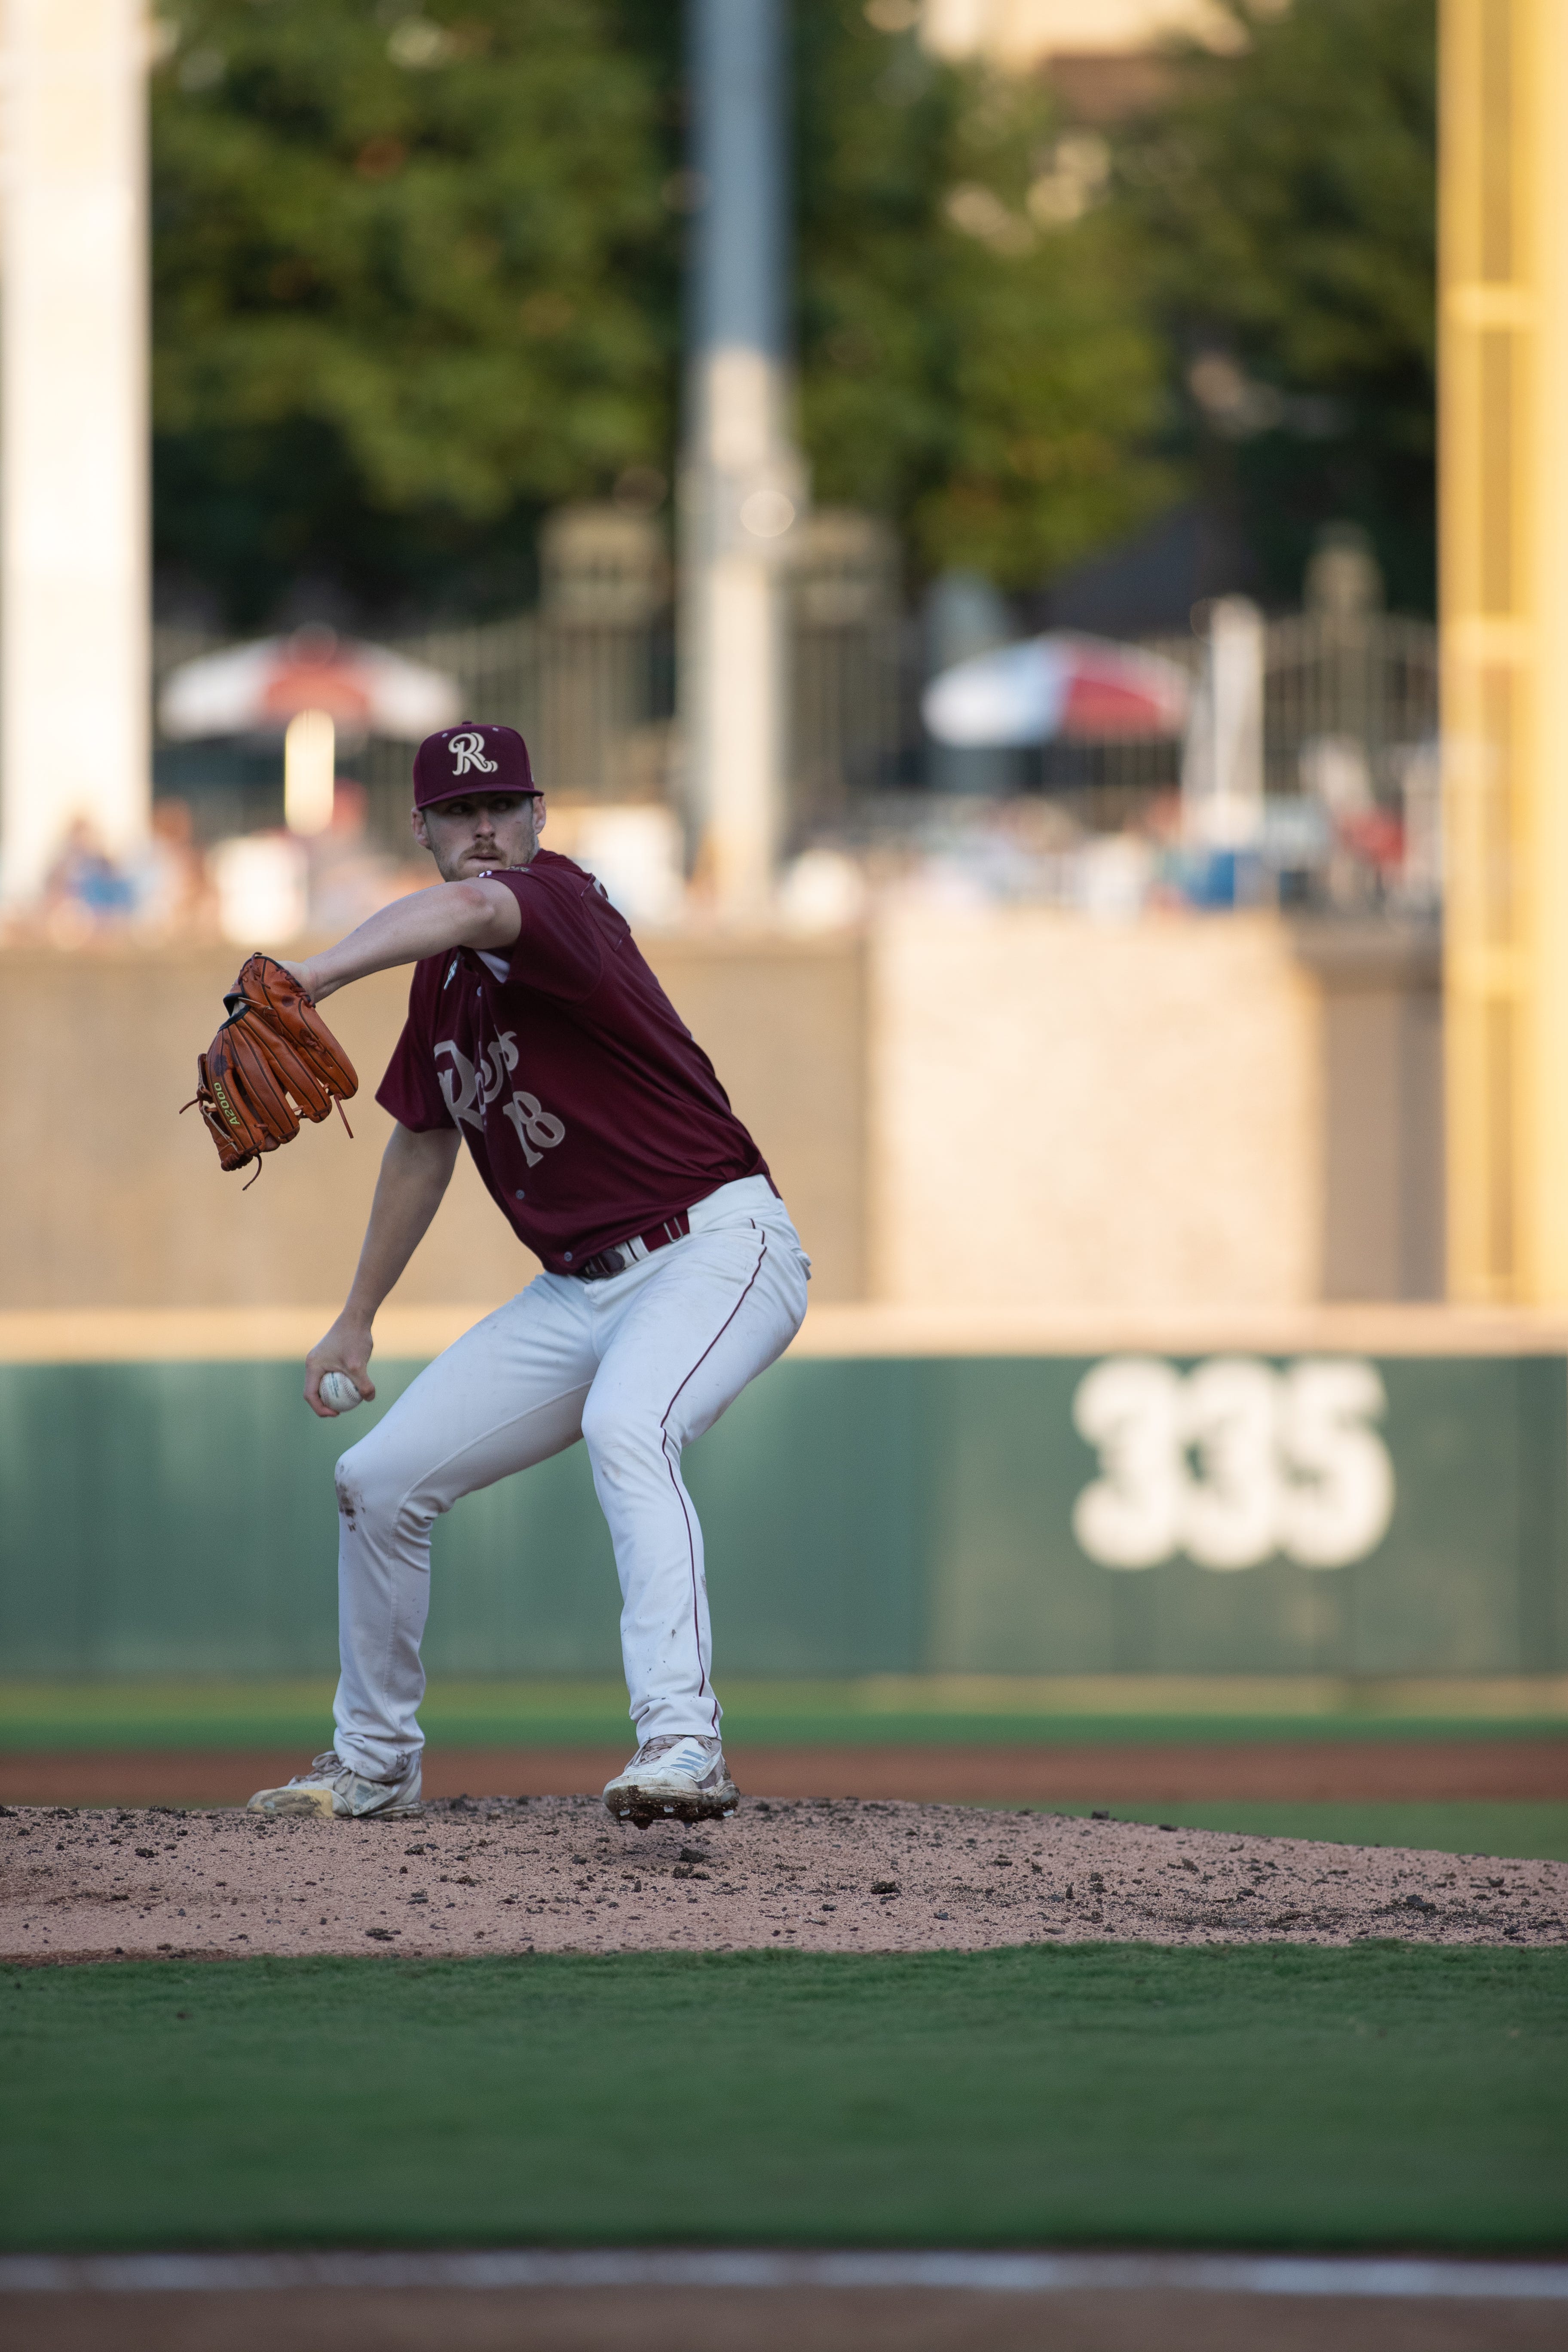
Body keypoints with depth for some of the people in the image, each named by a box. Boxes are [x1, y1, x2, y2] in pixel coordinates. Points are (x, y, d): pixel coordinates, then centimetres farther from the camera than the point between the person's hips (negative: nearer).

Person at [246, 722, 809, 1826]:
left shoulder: (557, 899, -16)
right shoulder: (443, 977, 11)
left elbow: (472, 907, -41)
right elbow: (425, 1144, 25)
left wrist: (319, 976, -58)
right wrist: (358, 1319, 27)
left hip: (718, 1247, -9)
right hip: (583, 1286, 9)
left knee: (626, 1426, -39)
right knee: (379, 1479, 9)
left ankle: (684, 1745, -48)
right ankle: (375, 1765, 27)